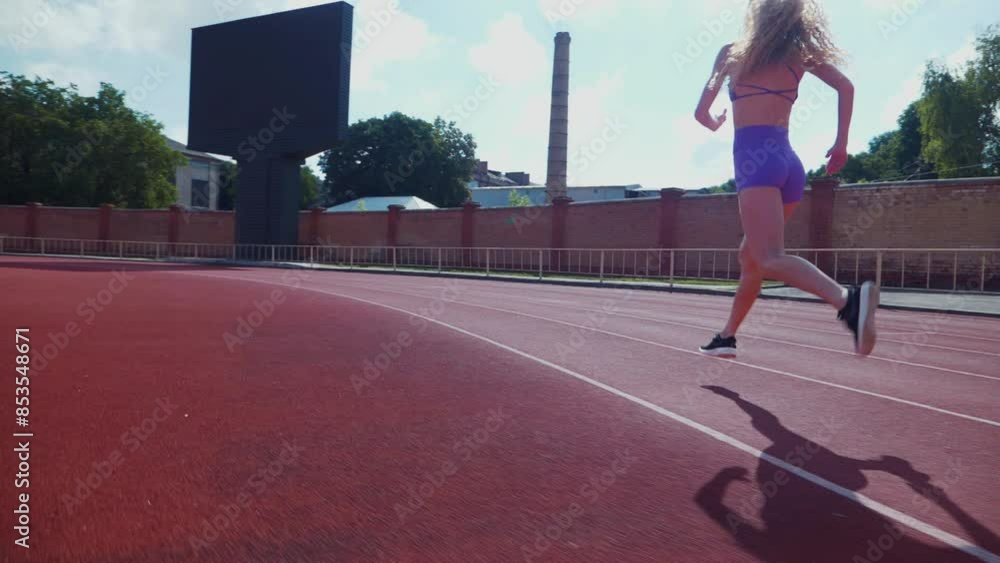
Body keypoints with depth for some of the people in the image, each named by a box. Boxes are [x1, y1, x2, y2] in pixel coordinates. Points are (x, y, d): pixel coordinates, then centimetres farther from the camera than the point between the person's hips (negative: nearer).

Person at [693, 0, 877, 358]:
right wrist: (841, 144, 11)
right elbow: (846, 86, 5)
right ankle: (727, 337, 25)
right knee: (749, 256, 18)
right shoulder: (801, 54, 16)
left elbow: (702, 113, 12)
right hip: (789, 162, 6)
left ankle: (847, 300, -43)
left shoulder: (732, 52, 10)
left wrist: (715, 125, 34)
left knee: (769, 260, -19)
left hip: (756, 157, -6)